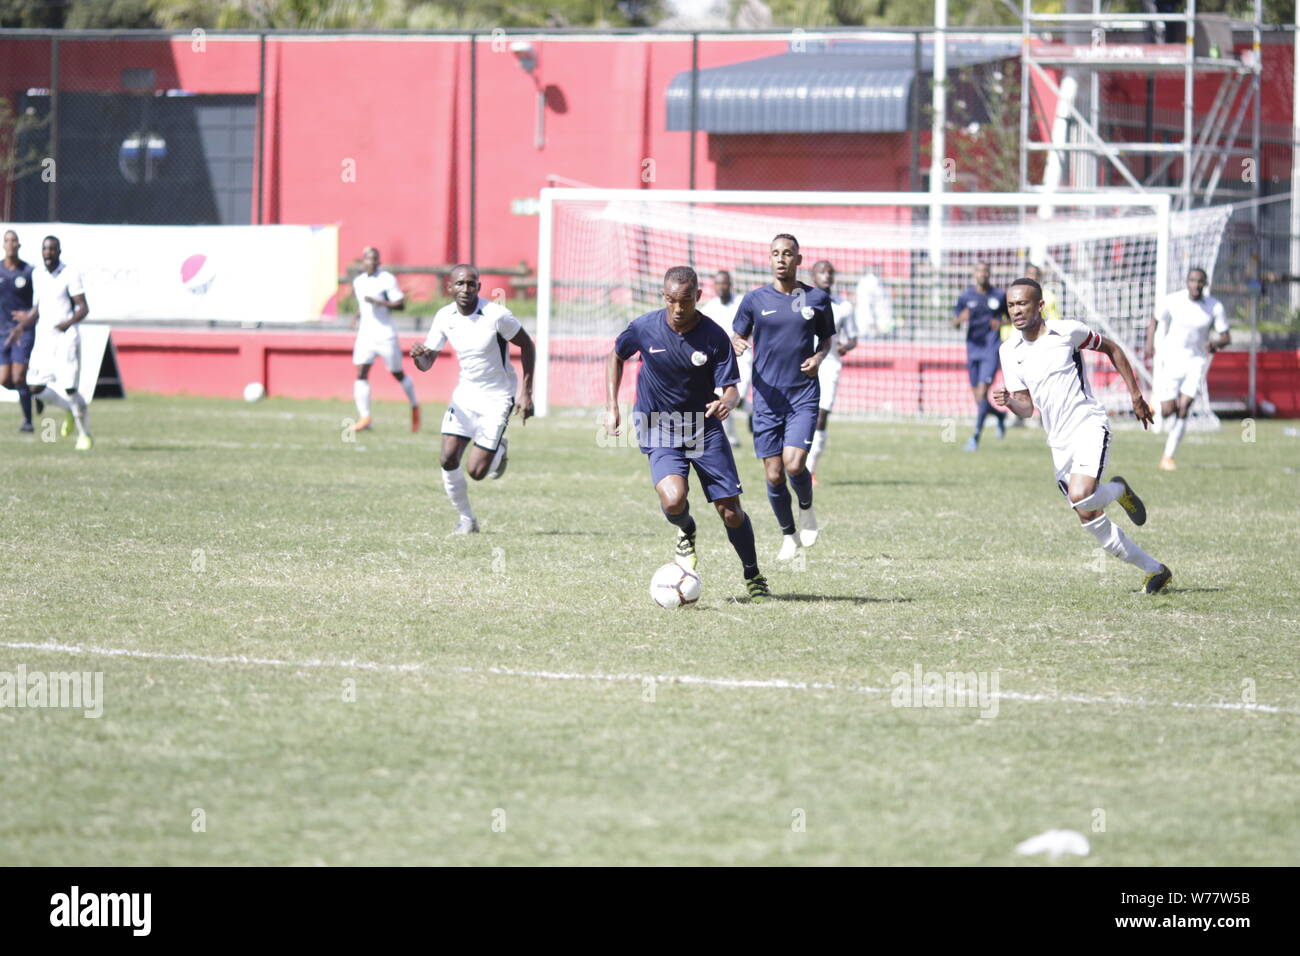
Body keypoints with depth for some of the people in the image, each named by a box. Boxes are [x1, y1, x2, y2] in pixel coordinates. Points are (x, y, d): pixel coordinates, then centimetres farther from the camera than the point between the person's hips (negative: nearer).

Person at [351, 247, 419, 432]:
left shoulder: (387, 279, -8)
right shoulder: (358, 282, 11)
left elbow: (400, 305, -11)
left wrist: (378, 302, -22)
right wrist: (358, 315, 9)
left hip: (385, 335, -4)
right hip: (365, 334, 4)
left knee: (398, 374, 8)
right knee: (361, 373, -11)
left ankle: (414, 406, 32)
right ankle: (365, 417, -13)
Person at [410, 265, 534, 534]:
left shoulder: (496, 315, -19)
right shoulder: (445, 317, -5)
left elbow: (526, 345, -7)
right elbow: (427, 363, 1)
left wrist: (526, 392, -10)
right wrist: (418, 355, -25)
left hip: (497, 398, -4)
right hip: (465, 394, 4)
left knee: (476, 471, -9)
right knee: (448, 460, -10)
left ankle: (499, 453, 27)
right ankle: (466, 520, 10)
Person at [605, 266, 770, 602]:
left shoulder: (714, 336, -13)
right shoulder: (644, 328, -10)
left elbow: (731, 387, -10)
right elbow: (616, 357, 10)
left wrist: (727, 402, -35)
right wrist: (611, 408, 5)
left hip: (705, 430, 1)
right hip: (659, 432, -1)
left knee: (731, 511, -1)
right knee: (673, 500, -26)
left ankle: (753, 576, 23)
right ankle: (687, 533, 10)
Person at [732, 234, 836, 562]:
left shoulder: (817, 299, 3)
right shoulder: (755, 300, 2)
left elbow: (827, 337, 16)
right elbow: (738, 336, 11)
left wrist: (820, 356, -6)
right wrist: (737, 344, -13)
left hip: (804, 396, -1)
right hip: (767, 397, 1)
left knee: (794, 464, -18)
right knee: (774, 475, 0)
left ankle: (807, 508, 14)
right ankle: (788, 535, 22)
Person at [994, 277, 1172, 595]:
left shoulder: (1067, 331, -6)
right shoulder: (1009, 351, 5)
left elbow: (1111, 349, 10)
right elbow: (1026, 407, 5)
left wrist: (1136, 395, 8)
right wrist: (1009, 401, -18)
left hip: (1088, 424, -5)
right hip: (1059, 442, 5)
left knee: (1081, 496, -29)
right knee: (1090, 520, 3)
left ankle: (1118, 491, 6)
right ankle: (1155, 571, 16)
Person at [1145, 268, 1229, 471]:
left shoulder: (1215, 307, -4)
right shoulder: (1173, 300, -5)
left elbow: (1226, 337, 0)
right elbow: (1156, 320, 11)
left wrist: (1215, 343, -23)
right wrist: (1150, 344, -5)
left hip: (1196, 361, 0)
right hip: (1170, 360, 0)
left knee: (1183, 408, -16)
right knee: (1168, 410, -8)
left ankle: (1168, 457, -11)